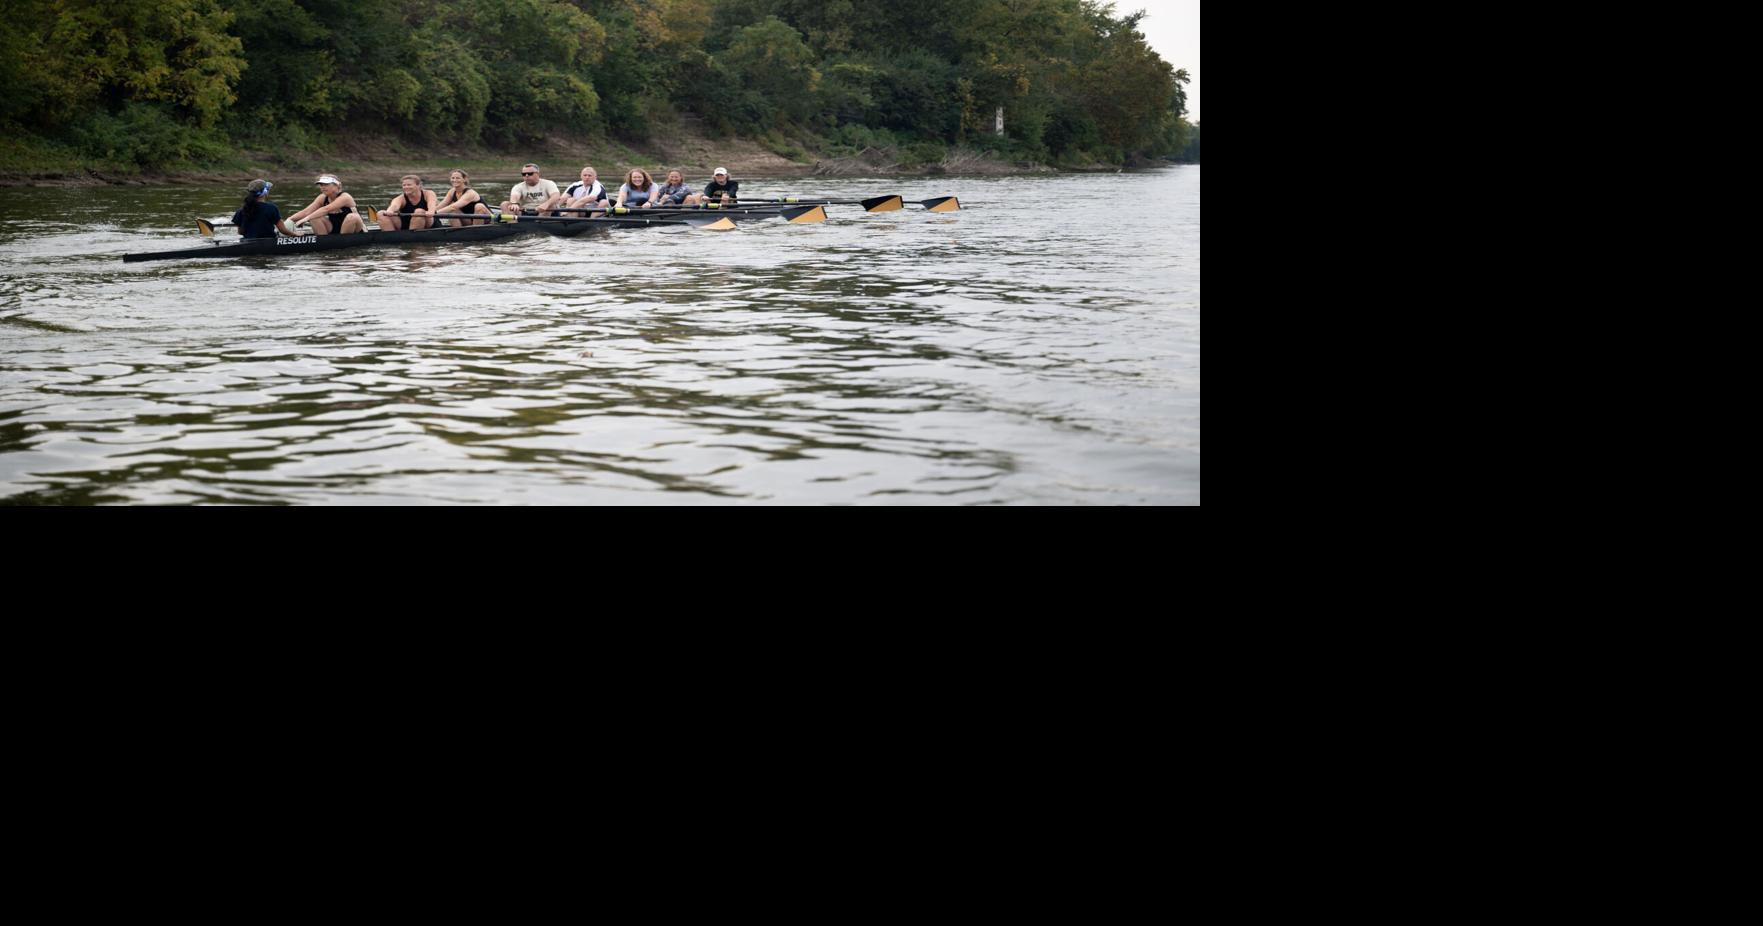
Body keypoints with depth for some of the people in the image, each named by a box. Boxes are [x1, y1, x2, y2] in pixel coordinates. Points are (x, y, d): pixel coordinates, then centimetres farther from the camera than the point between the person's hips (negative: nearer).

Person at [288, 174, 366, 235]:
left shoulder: (344, 197, -22)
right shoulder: (323, 198, -2)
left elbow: (326, 209, -36)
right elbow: (306, 212, -11)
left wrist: (307, 218, -45)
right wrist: (290, 219, -28)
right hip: (335, 231, 5)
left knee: (352, 217, -36)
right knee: (315, 218, -16)